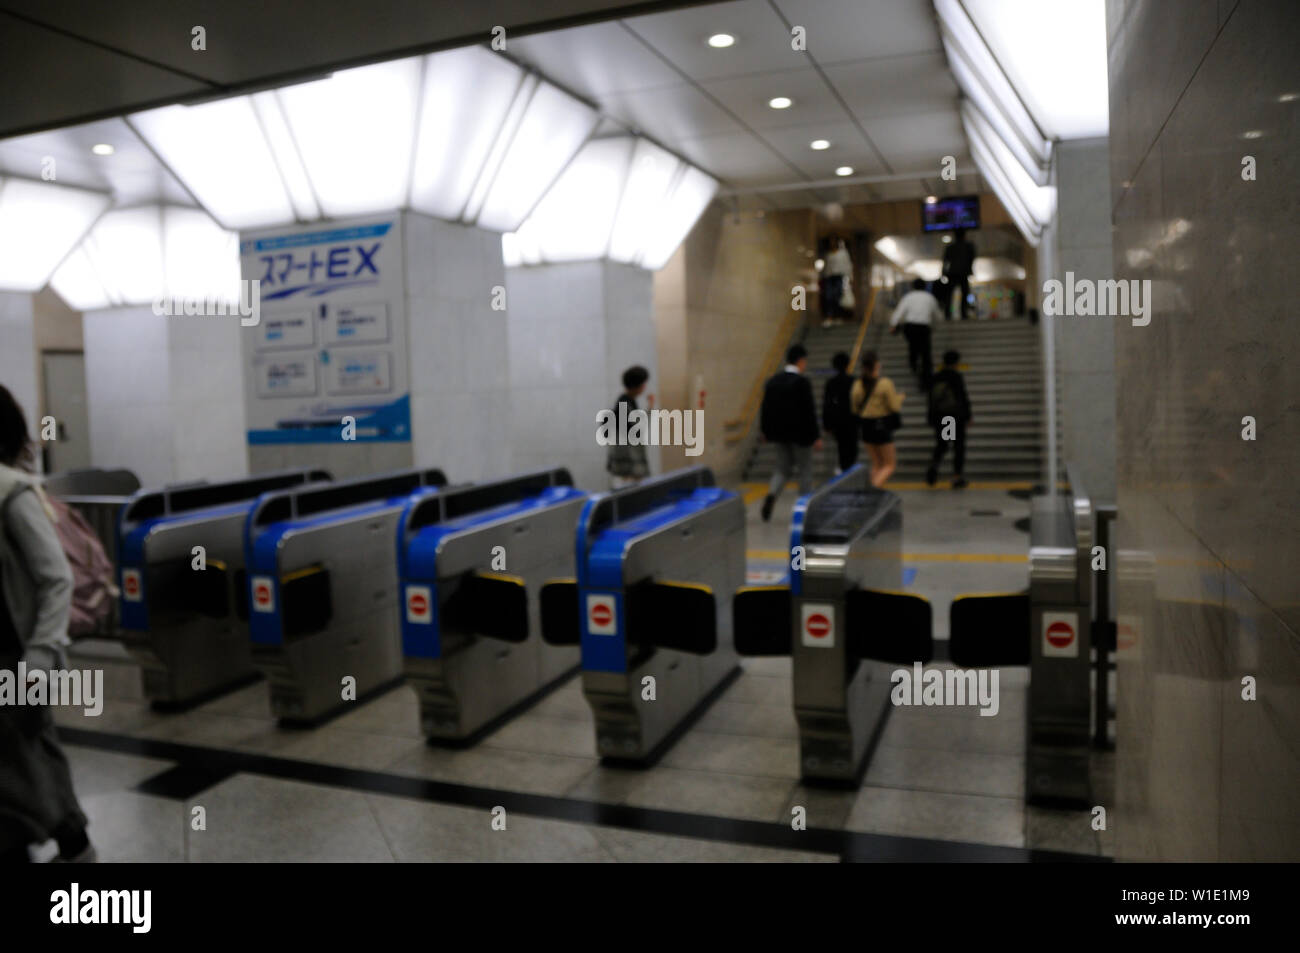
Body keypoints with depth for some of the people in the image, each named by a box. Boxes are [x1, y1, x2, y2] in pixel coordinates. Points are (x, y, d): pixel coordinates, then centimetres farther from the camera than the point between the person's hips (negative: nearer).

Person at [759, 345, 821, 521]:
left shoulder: (772, 380, 4)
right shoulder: (802, 382, -15)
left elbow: (765, 408, 8)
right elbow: (809, 411, -15)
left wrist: (765, 431, 18)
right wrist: (816, 437, -10)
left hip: (779, 433, 6)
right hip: (800, 434, -5)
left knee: (782, 469, 14)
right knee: (805, 471, 8)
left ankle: (771, 496, -11)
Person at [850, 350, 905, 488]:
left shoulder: (857, 385, -3)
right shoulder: (885, 383, -16)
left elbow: (855, 408, 3)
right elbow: (894, 406, -12)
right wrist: (900, 397, 7)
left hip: (866, 427, 5)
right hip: (882, 426, -5)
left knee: (876, 464, 18)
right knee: (890, 465, 6)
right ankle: (875, 486, -15)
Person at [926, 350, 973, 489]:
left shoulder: (936, 378, 4)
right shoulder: (957, 377, -10)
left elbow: (931, 398, 8)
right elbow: (964, 398, -10)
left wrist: (931, 417, 17)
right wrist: (968, 416, -1)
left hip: (938, 416, 4)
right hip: (957, 417, -4)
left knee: (941, 445, 15)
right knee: (958, 446, 7)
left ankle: (934, 466, -13)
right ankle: (957, 477, 7)